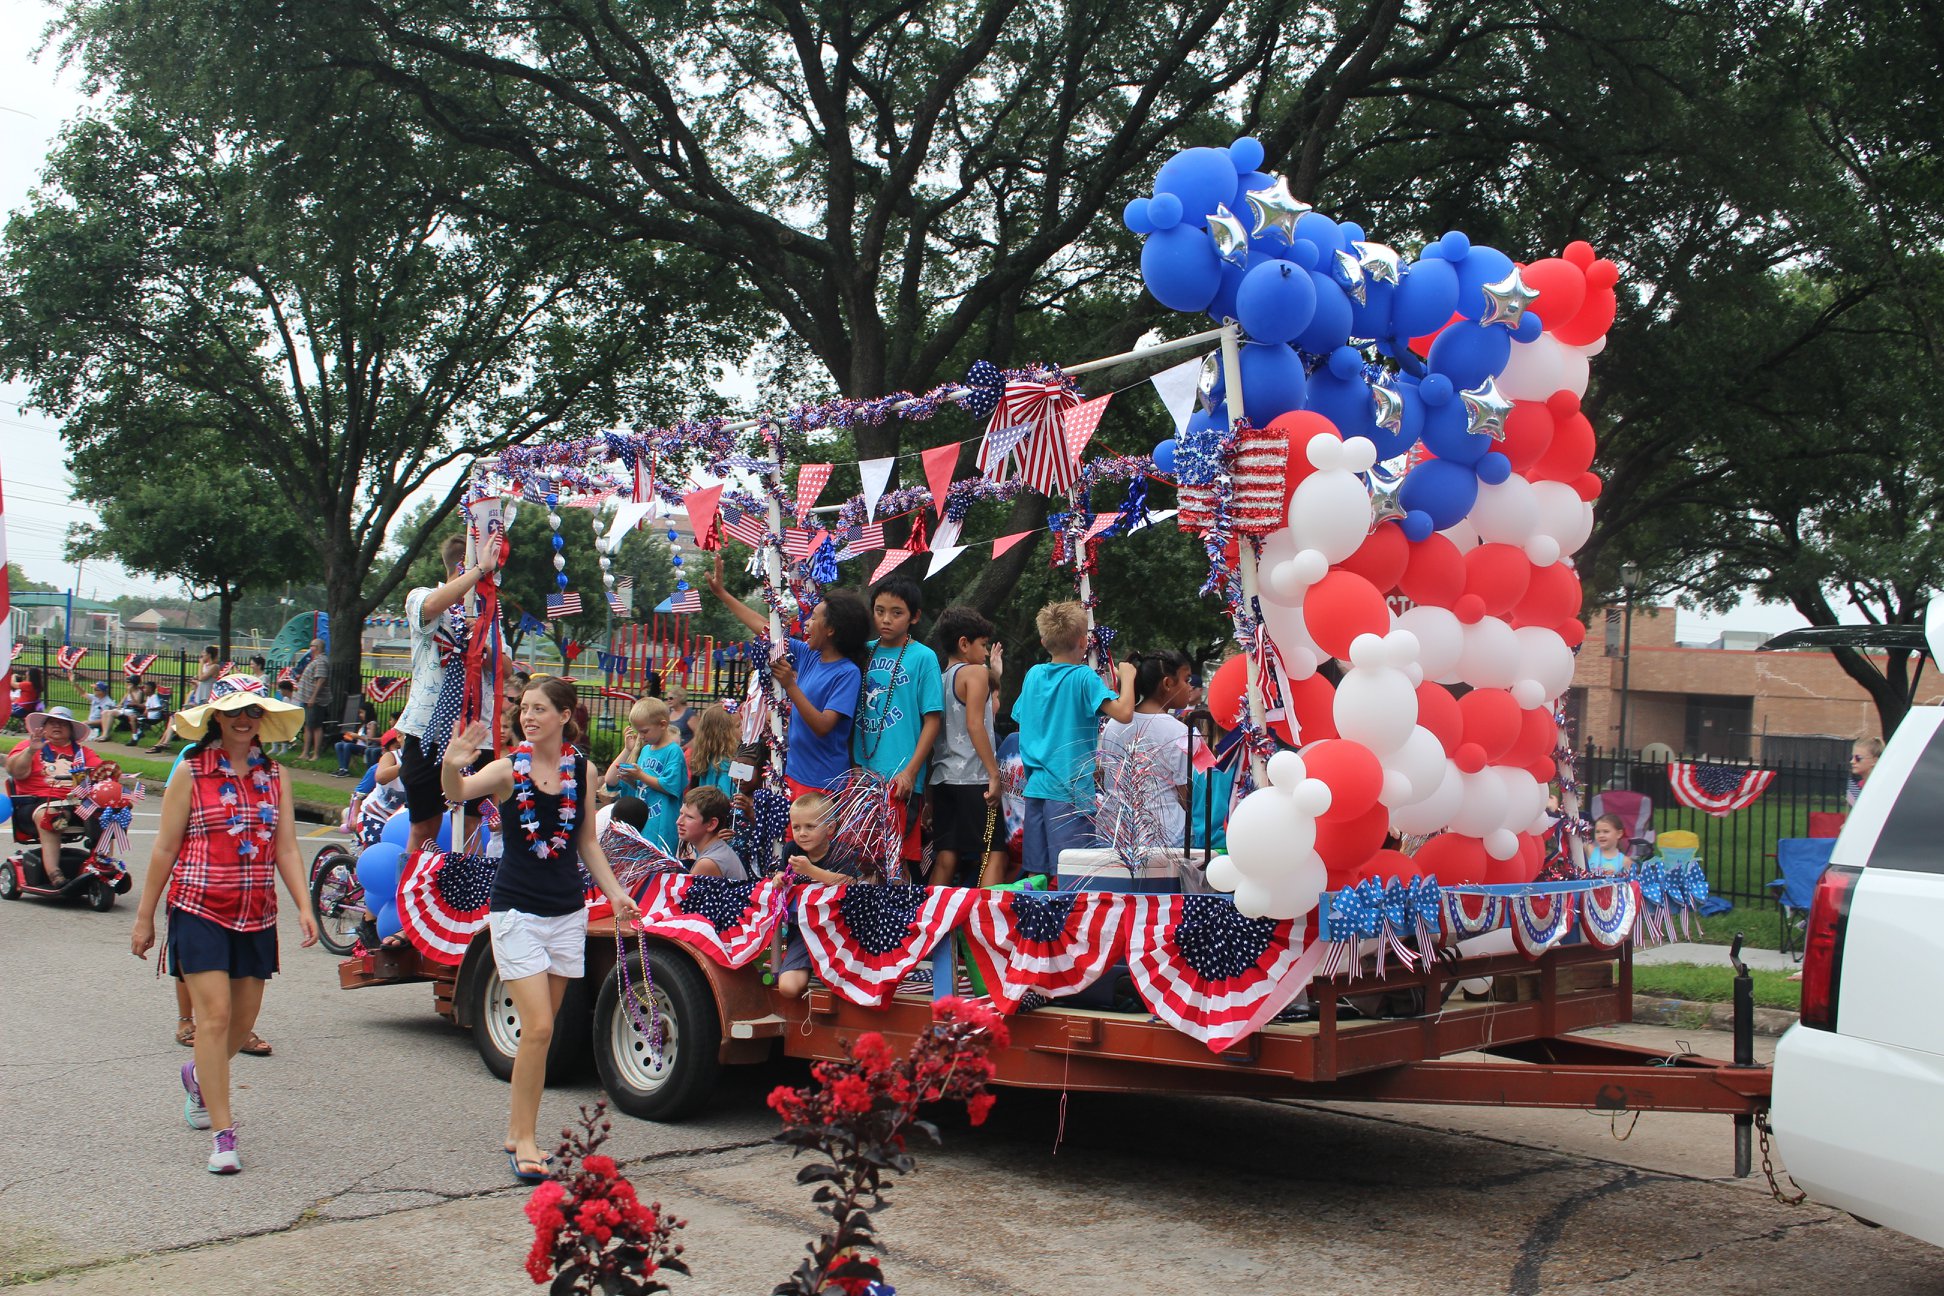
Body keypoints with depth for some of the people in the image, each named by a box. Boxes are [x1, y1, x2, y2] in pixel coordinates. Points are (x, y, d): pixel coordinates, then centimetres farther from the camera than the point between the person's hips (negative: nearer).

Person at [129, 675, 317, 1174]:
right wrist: (145, 917, 3)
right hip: (200, 911, -4)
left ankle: (200, 1076, 43)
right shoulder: (190, 773, -2)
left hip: (257, 916, 4)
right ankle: (223, 1136, -6)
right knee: (215, 1015, -11)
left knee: (244, 1023, 11)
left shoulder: (275, 776, 8)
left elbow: (286, 849, 5)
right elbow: (165, 849, 1)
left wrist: (304, 906, -7)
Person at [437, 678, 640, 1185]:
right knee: (538, 1028, -11)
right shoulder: (509, 769, -7)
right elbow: (457, 793, -25)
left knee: (541, 1029, 10)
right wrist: (451, 767, -46)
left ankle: (518, 1133, 21)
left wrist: (615, 894, 0)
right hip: (517, 910, -4)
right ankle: (524, 1140, 1)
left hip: (568, 913, 4)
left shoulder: (581, 770, 3)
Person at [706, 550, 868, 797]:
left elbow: (823, 726, -23)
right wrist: (721, 593, 23)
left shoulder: (848, 673, -15)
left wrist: (790, 685, -29)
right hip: (795, 773, 7)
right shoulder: (807, 655, 7)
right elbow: (765, 628, 17)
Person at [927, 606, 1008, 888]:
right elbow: (975, 725, -15)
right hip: (974, 779, -8)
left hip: (943, 778, 8)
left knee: (946, 855, 7)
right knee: (994, 852, -6)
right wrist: (995, 774, -16)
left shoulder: (940, 680, 16)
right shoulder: (975, 672, -5)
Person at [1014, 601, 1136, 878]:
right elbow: (1124, 712, -21)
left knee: (1036, 872, 10)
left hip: (1036, 786, 6)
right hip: (1070, 789, -6)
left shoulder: (1034, 674, 9)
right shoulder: (1084, 676, -10)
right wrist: (1127, 677, -7)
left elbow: (1020, 717, 20)